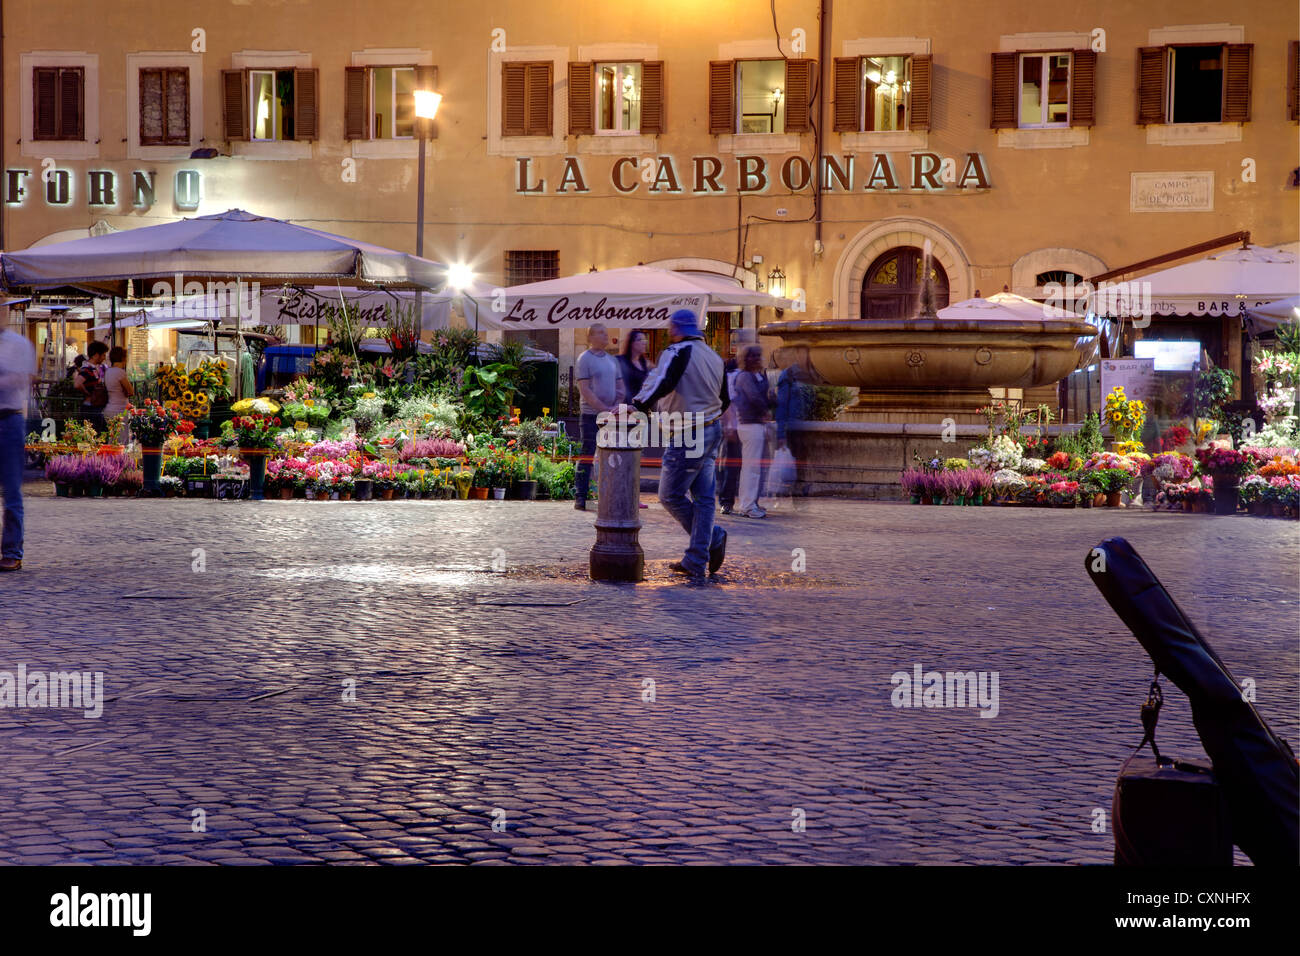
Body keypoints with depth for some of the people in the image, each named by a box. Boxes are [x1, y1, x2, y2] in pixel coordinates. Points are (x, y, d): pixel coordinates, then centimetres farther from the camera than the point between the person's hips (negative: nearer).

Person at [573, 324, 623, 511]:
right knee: (587, 456, -4)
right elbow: (585, 390, -12)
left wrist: (616, 407, -2)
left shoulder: (612, 360, 15)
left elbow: (620, 387, 17)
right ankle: (580, 497, 0)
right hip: (591, 415, -6)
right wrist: (604, 408, -18)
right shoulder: (584, 359, -5)